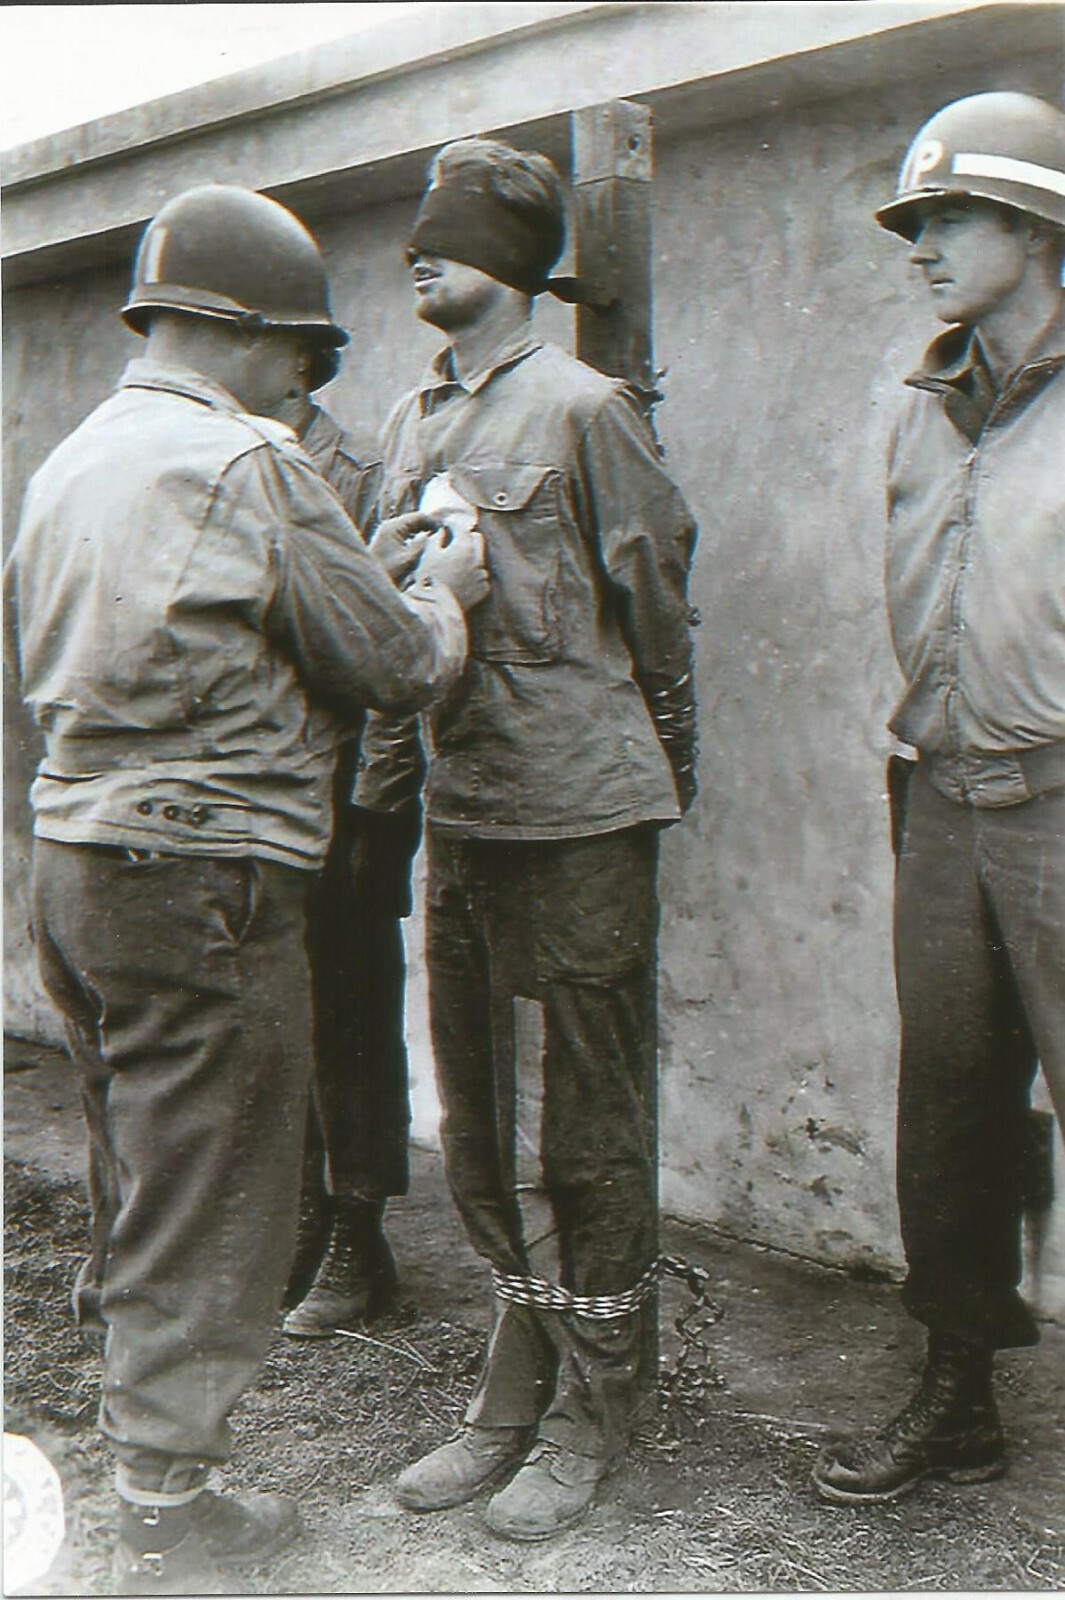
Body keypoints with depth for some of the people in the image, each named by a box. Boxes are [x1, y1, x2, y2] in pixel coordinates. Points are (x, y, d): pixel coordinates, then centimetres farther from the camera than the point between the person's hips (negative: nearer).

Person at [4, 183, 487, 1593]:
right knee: (208, 1223, 2)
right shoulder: (248, 463, -12)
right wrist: (443, 589, 14)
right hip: (203, 878, -9)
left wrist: (359, 576, 20)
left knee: (139, 1200, 17)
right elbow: (396, 662, -9)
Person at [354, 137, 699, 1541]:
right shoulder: (412, 421, 14)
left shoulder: (583, 407, -7)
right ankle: (513, 1399, 28)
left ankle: (589, 1422, 17)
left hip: (579, 813, -7)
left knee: (593, 1127, 3)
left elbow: (656, 604, -2)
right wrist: (379, 772, 18)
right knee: (478, 1124, 13)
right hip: (460, 810, 7)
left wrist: (661, 774, 4)